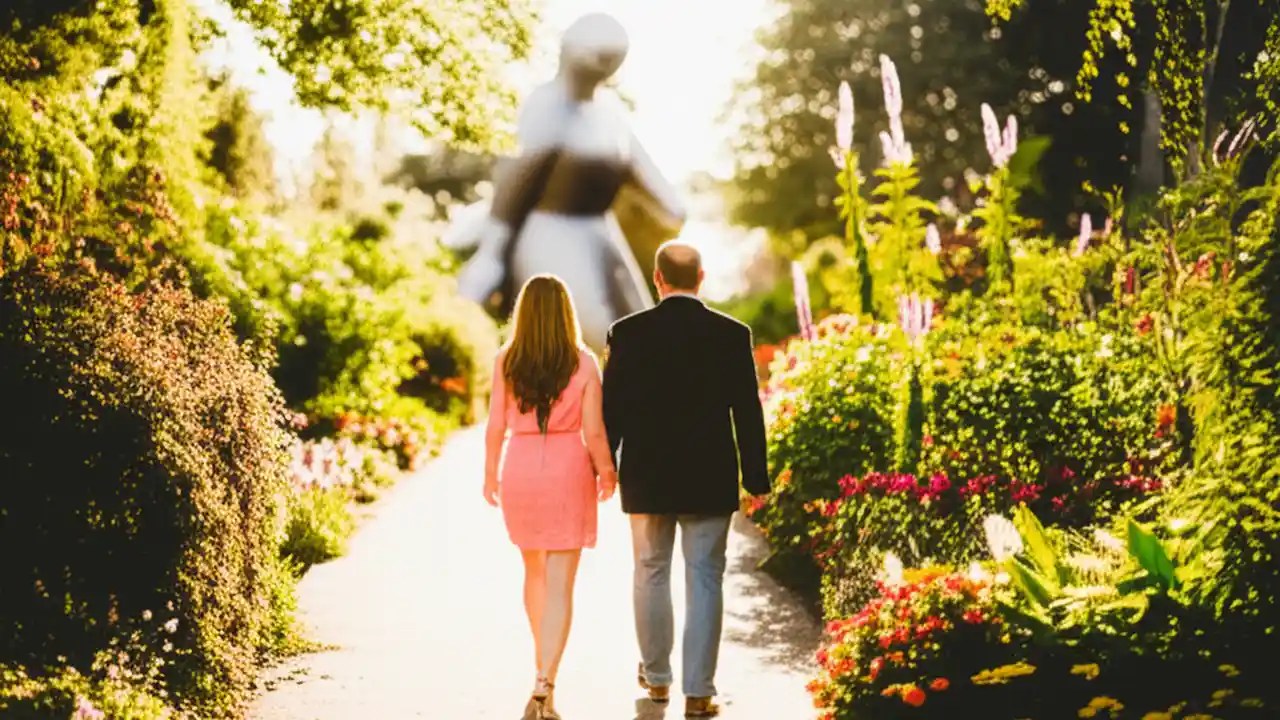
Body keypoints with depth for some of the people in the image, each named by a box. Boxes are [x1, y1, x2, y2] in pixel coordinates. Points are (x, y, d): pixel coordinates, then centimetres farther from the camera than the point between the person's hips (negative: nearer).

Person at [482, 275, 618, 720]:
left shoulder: (506, 362, -4)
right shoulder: (583, 363, -8)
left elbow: (495, 426, -2)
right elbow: (593, 431, -8)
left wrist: (490, 474, 12)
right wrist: (606, 473, 9)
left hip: (519, 470, 3)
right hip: (568, 470, -2)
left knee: (534, 569, 23)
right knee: (560, 583, 0)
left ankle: (544, 660, 40)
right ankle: (545, 681, -12)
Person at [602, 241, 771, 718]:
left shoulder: (627, 333, -6)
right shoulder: (732, 334, -6)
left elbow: (612, 409, -3)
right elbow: (747, 412, -4)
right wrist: (756, 478, 3)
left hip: (646, 477, 1)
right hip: (710, 479, -1)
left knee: (651, 574, 16)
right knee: (704, 581, 3)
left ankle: (656, 676, 28)